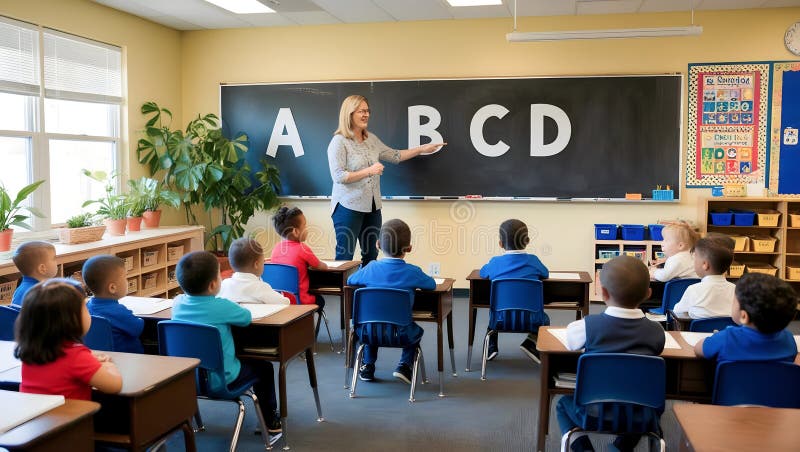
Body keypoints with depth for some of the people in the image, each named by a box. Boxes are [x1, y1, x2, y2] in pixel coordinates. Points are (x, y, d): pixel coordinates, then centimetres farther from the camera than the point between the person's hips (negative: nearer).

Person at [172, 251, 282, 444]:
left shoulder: (178, 303, -6)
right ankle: (270, 424, 30)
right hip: (220, 380, -6)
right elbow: (247, 318, -4)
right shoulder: (221, 306, -22)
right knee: (263, 368, 19)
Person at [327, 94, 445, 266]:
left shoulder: (371, 139, 11)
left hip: (373, 206, 7)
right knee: (345, 255, -4)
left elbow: (395, 156, 19)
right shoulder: (339, 142, -10)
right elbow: (338, 176, -18)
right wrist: (369, 171, -20)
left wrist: (423, 149, 15)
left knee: (371, 254, 11)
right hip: (348, 207, -7)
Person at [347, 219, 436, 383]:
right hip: (401, 334, -1)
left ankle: (368, 366, 31)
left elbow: (350, 280, 10)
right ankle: (404, 365, 16)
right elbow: (432, 285, 7)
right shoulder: (412, 272, -11)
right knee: (417, 331, 32)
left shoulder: (371, 268, -7)